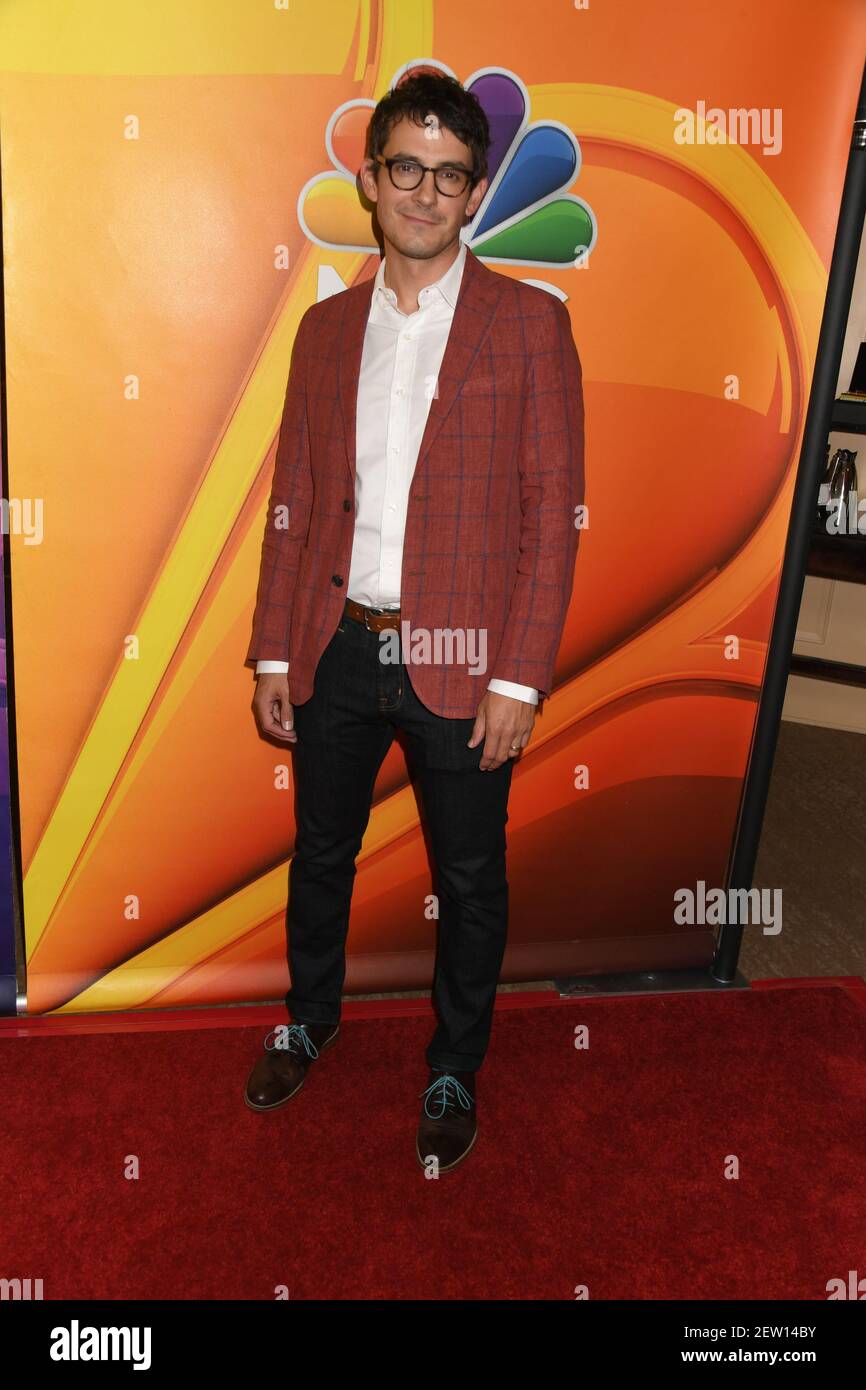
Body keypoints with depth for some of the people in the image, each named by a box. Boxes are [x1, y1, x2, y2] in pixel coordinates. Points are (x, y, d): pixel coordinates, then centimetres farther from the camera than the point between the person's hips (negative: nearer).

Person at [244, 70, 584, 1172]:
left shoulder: (529, 323, -2)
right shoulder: (325, 327, 10)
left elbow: (553, 510, -6)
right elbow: (292, 501, 9)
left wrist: (520, 676, -12)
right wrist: (272, 653, 5)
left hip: (461, 662, -3)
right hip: (335, 652, 4)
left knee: (469, 878, 11)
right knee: (319, 855, 18)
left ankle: (454, 1069, 34)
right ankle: (309, 1019, 45)